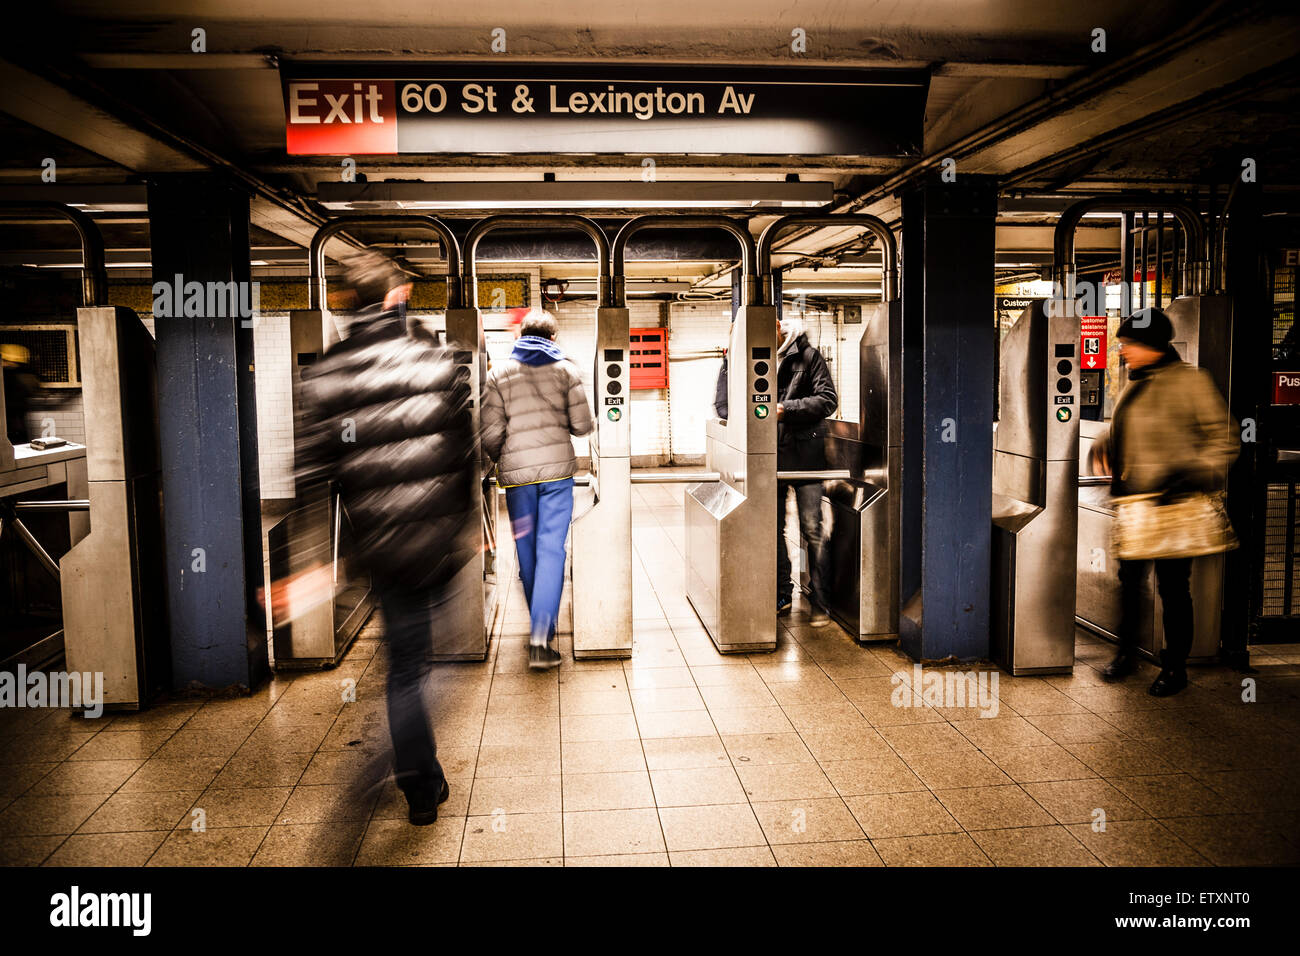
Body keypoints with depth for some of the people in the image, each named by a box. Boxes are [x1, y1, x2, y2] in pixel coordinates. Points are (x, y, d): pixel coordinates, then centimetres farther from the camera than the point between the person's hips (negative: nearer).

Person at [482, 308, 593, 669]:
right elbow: (583, 426, -3)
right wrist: (578, 425, 21)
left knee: (526, 549, 14)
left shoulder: (499, 373, 6)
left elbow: (491, 431, 0)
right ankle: (541, 638, -12)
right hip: (557, 467, -1)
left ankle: (540, 626, 27)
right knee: (551, 548, -3)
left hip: (515, 471, 1)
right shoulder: (566, 369, 3)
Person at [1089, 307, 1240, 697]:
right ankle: (1127, 653, 29)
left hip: (1173, 504, -7)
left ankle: (1175, 667, 16)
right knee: (1129, 578, 14)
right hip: (1133, 501, 7)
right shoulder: (1135, 384, 14)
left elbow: (1225, 438, -9)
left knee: (1172, 586, 2)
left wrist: (1200, 473, -22)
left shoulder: (1189, 380, -9)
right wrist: (1104, 447, 6)